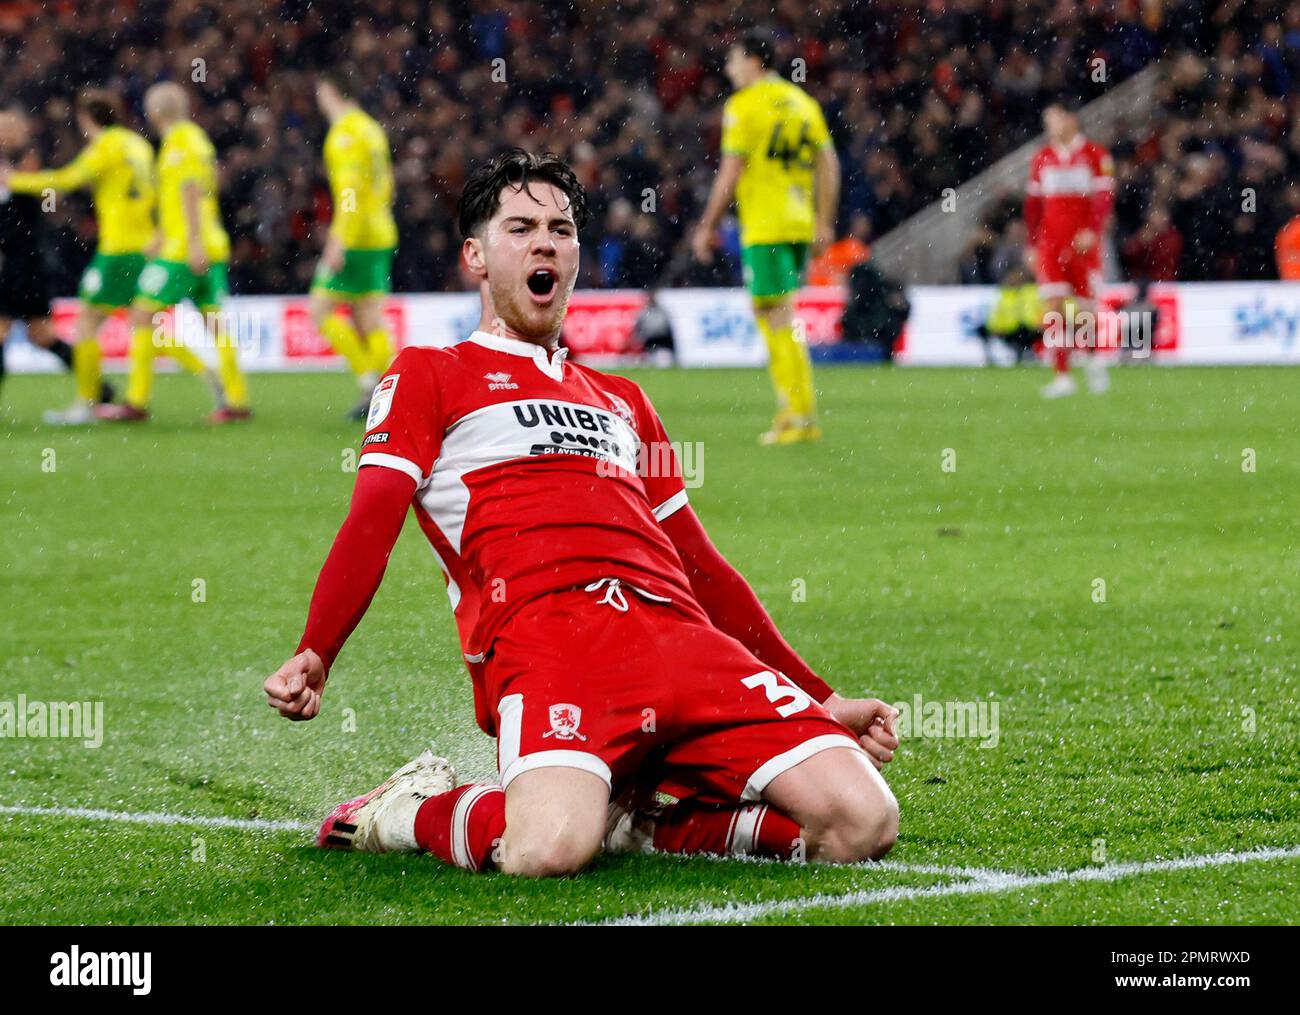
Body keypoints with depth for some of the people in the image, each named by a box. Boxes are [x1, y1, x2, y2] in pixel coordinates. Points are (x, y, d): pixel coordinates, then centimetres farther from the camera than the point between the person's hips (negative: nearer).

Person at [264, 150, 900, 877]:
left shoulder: (621, 401, 34)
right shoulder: (428, 377, 19)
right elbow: (372, 525, 5)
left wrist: (823, 699, 29)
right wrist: (314, 657, -13)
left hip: (680, 633, 5)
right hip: (544, 637, -5)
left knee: (863, 823, -17)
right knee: (550, 850, -36)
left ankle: (629, 824, 4)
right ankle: (409, 812, -1)